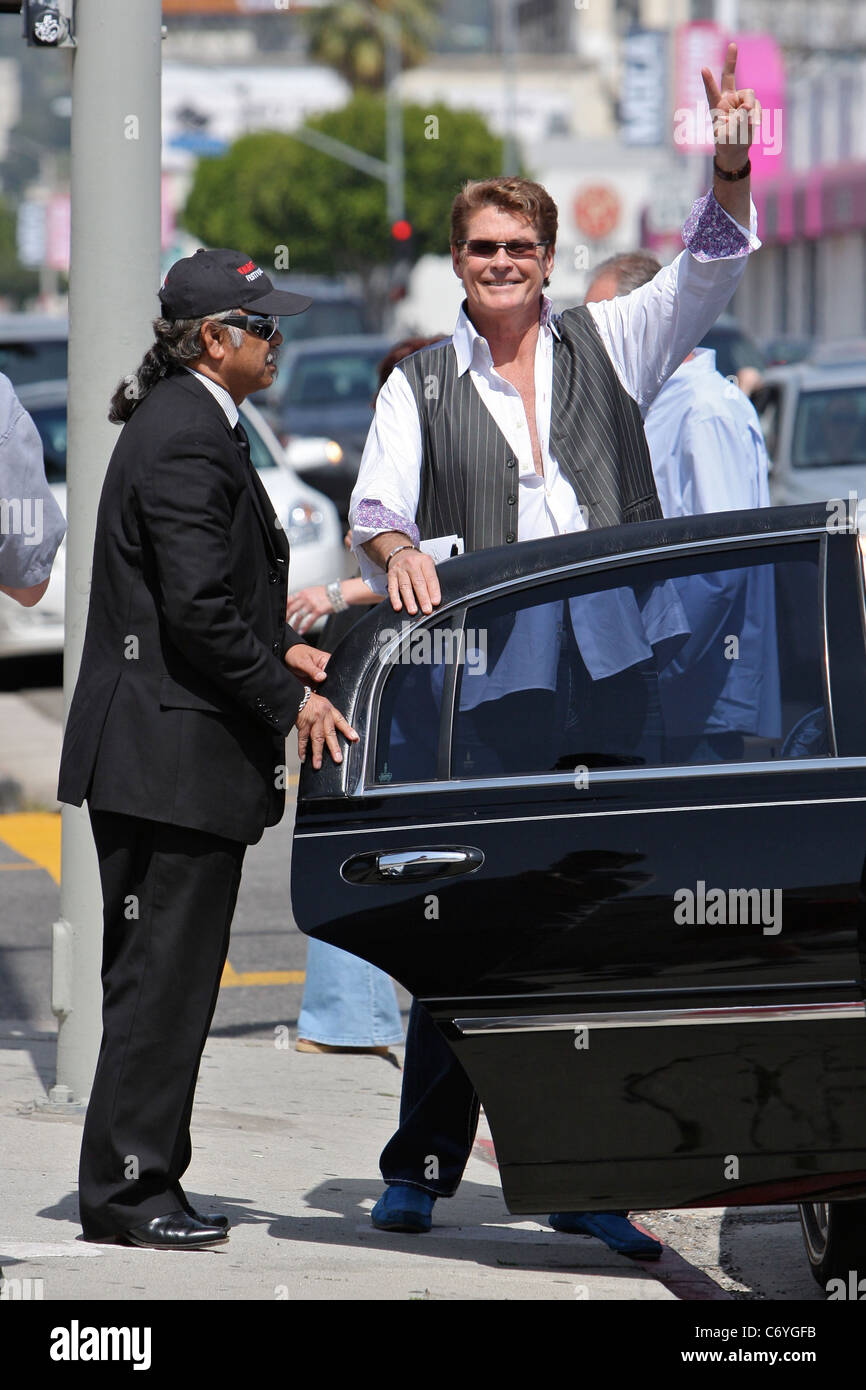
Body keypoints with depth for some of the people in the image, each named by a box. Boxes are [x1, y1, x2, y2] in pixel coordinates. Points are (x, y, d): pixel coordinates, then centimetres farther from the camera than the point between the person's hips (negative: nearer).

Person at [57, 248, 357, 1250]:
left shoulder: (181, 425, 17)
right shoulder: (189, 441, -16)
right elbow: (198, 612, -21)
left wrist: (280, 650, 13)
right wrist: (291, 699, -13)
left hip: (148, 753, 11)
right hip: (179, 755, -11)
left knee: (158, 978, 13)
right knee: (164, 977, -7)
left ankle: (136, 1180, 17)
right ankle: (128, 1188, -3)